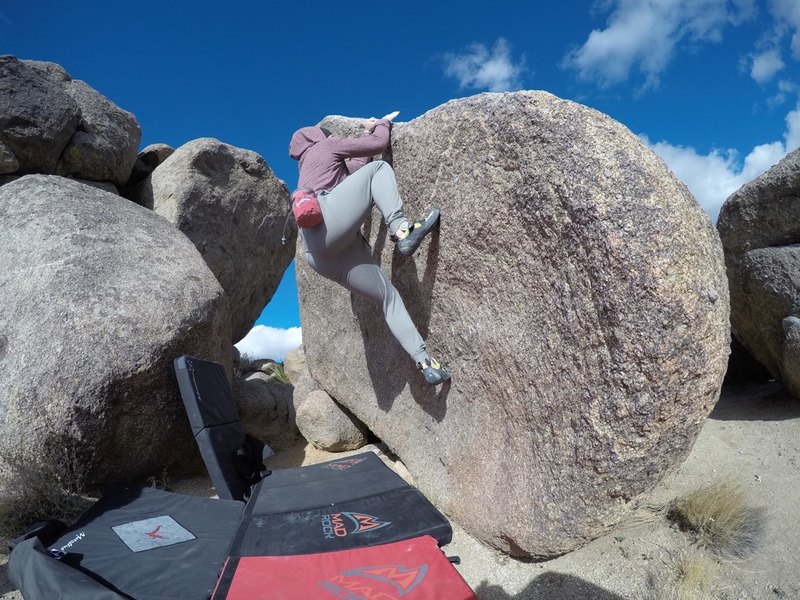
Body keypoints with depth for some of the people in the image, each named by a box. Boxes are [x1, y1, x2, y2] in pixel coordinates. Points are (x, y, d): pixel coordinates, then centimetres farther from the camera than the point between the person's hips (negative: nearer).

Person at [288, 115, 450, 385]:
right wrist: (383, 124, 39)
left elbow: (355, 169, 48)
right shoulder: (326, 146, 22)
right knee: (379, 168, 5)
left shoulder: (307, 175, 42)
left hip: (323, 257, 8)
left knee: (388, 295, 5)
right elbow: (379, 144, 18)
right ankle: (402, 232, -18)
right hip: (326, 223, -8)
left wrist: (368, 131, 54)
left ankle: (425, 362, -2)